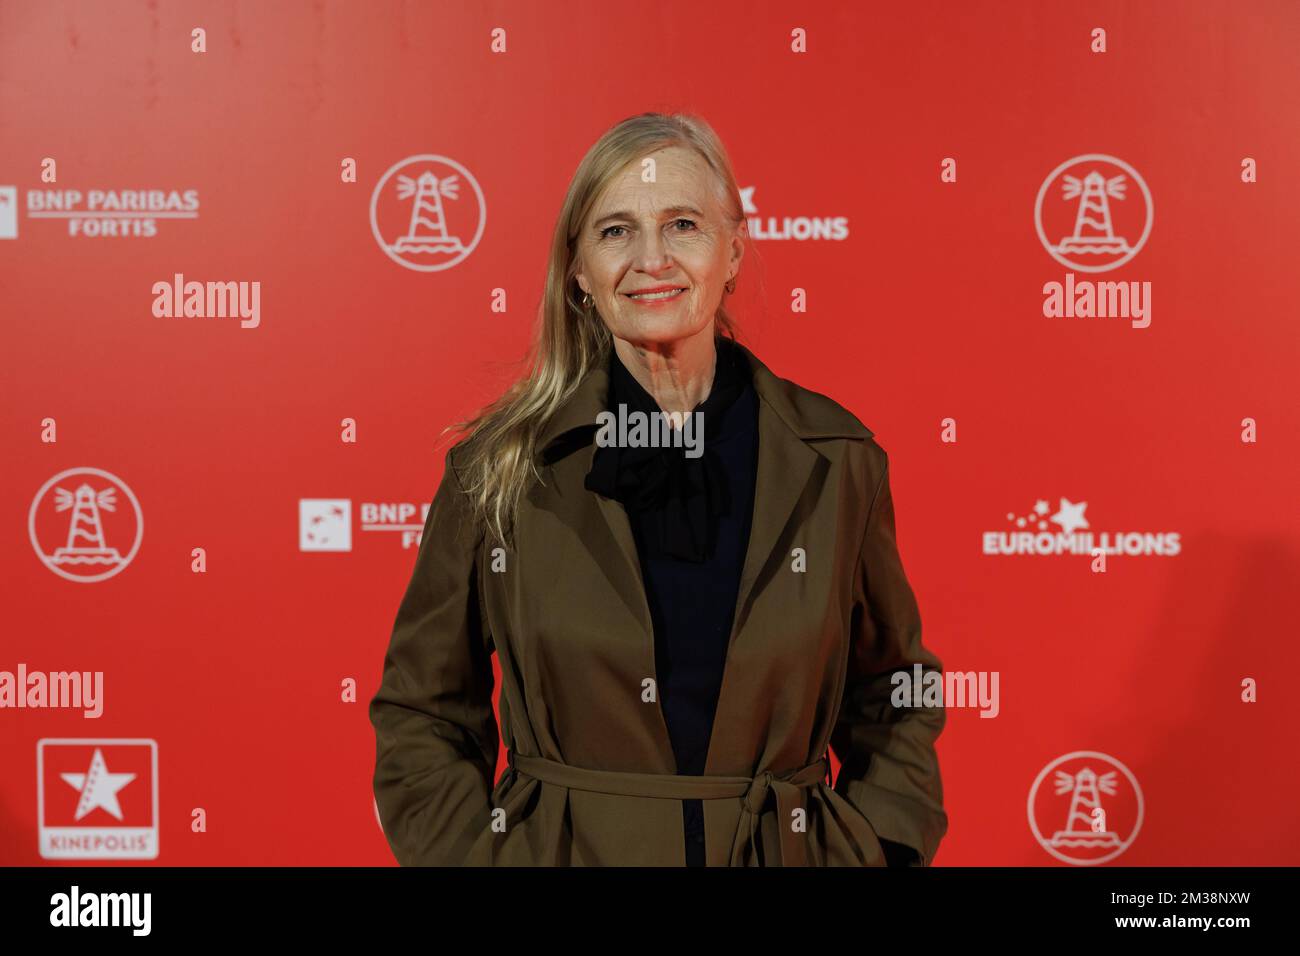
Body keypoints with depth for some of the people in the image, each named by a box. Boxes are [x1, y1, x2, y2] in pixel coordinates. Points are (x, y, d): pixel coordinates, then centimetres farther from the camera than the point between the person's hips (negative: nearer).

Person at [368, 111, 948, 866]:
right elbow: (422, 714, 1)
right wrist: (475, 854, -8)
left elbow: (893, 703, 6)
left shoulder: (834, 459, -5)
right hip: (560, 847, 0)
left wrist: (861, 850, -5)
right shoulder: (500, 467, -8)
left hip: (783, 848, 1)